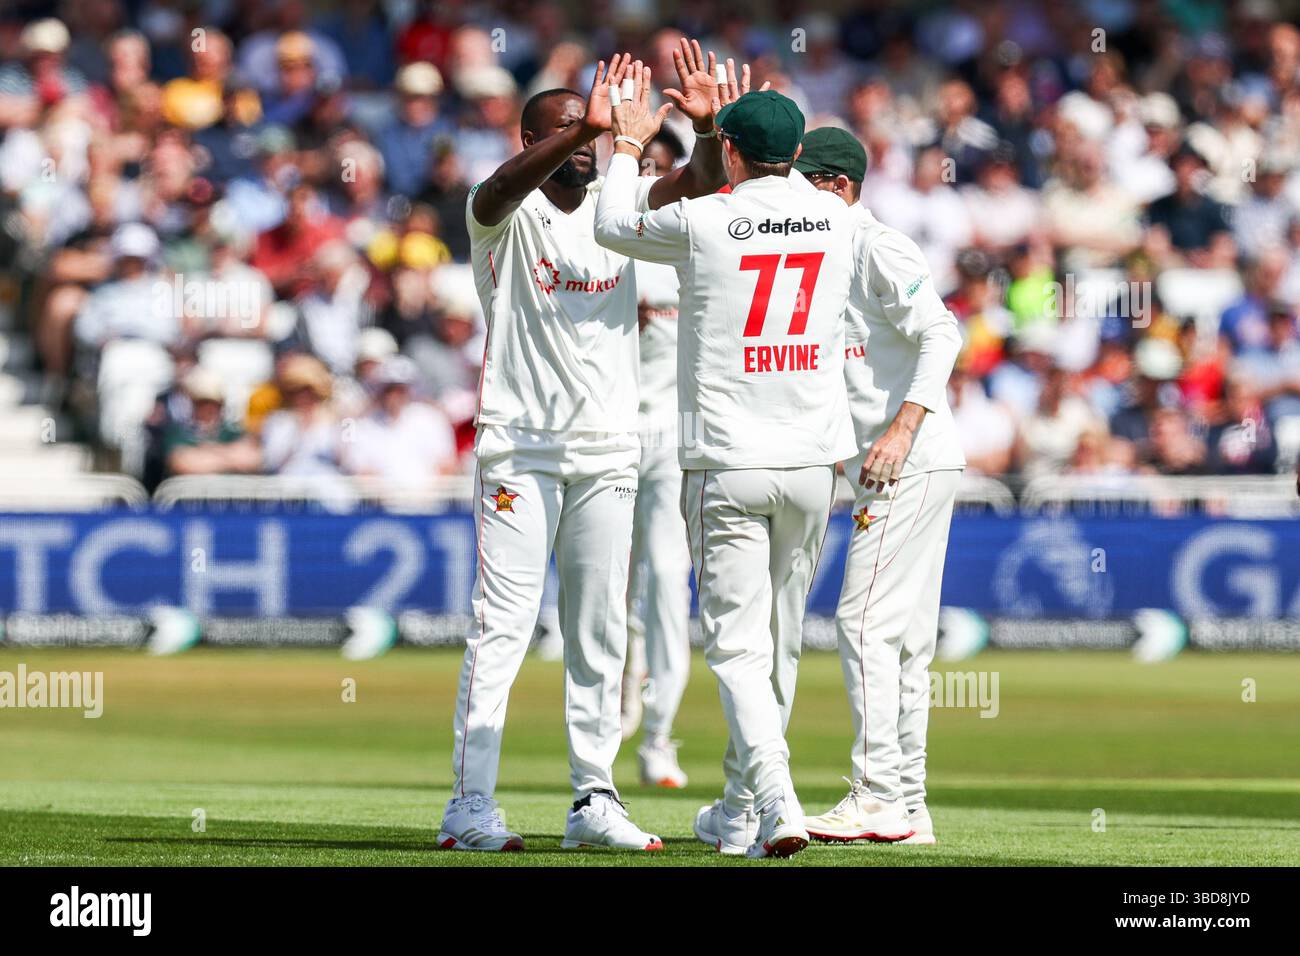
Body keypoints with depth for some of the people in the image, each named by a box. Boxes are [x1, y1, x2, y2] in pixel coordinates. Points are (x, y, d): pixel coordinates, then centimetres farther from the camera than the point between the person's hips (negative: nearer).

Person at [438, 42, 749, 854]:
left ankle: (595, 802, 11)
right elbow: (498, 193, -28)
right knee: (503, 626, -8)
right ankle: (471, 804, -8)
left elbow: (702, 184, -3)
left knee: (602, 635, 7)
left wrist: (708, 125, -25)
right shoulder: (507, 216, -4)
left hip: (609, 455, 5)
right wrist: (583, 128, -41)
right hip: (521, 446, -5)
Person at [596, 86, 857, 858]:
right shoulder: (836, 220, 2)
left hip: (727, 467, -4)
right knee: (782, 641, 15)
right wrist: (723, 114, 36)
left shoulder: (703, 223, -9)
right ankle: (740, 813, 26)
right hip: (813, 462, 4)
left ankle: (777, 800, -24)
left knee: (739, 643, -6)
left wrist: (630, 142, 26)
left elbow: (613, 226, 11)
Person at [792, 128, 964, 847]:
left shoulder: (880, 249, -10)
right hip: (890, 471, 10)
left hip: (911, 464, -10)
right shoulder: (829, 258, 20)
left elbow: (941, 333, -20)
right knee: (902, 638, 9)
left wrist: (902, 430, -27)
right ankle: (907, 807, 11)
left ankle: (878, 797, -14)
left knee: (866, 622, -13)